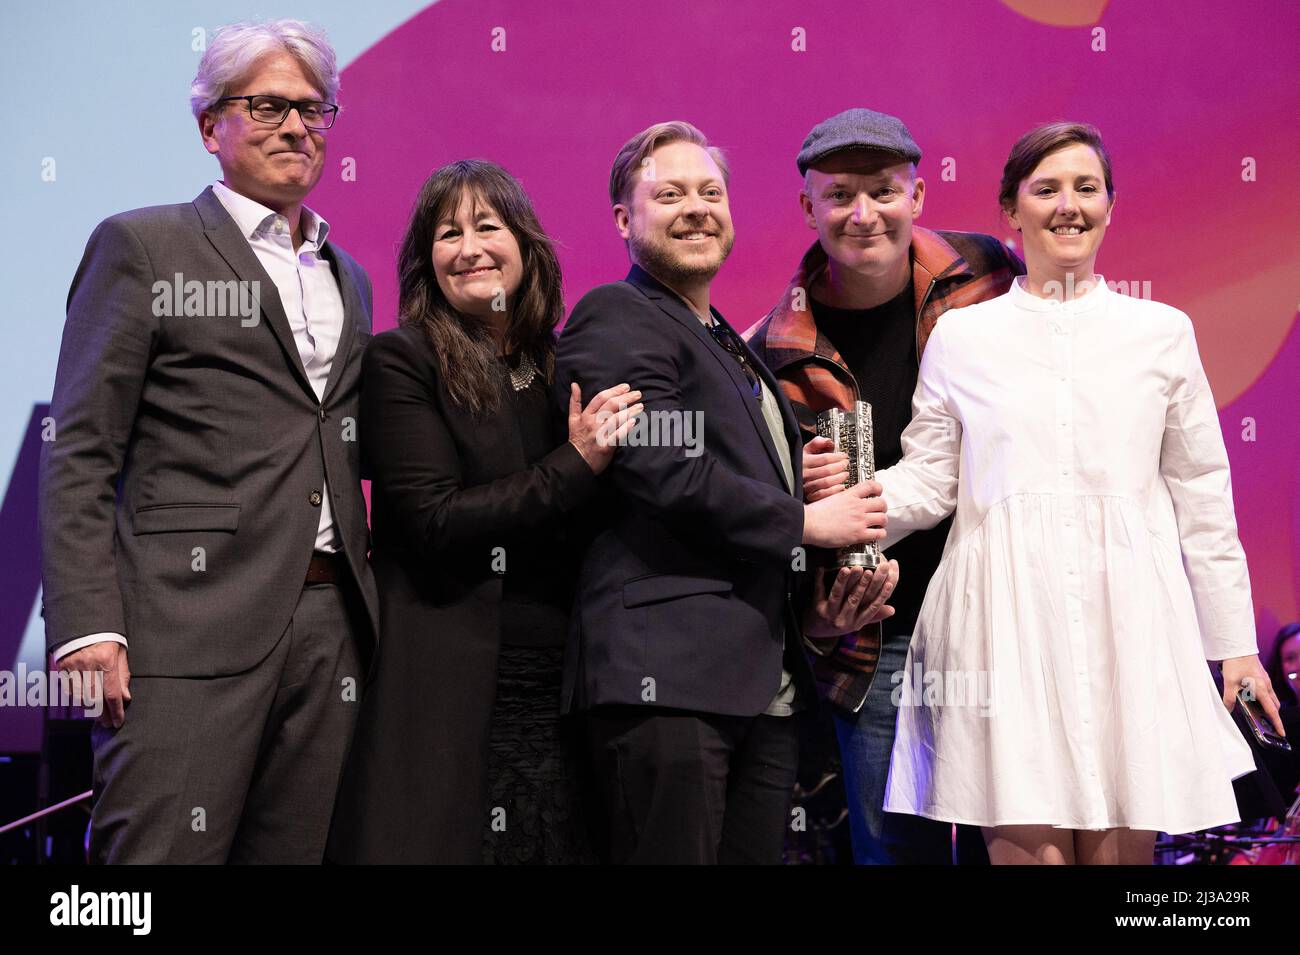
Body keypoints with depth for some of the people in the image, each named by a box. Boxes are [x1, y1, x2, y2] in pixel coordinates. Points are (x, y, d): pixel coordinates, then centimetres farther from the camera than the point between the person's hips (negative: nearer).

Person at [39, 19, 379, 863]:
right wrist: (86, 625, -13)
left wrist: (369, 605, 12)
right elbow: (80, 454, -3)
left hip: (331, 626, 6)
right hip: (190, 628, -6)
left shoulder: (348, 277, 22)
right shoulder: (142, 246, 3)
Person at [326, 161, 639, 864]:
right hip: (455, 694, -4)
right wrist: (577, 464, -13)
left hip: (562, 689, 5)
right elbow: (435, 523, -12)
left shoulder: (561, 367, 13)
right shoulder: (401, 360, -1)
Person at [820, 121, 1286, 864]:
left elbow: (1203, 499, 12)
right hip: (1007, 625, -1)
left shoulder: (1162, 333, 11)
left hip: (1131, 625, 1)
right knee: (1027, 847, -6)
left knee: (1123, 846, 0)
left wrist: (1235, 641, 12)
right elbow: (928, 481, 9)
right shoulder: (961, 337, 10)